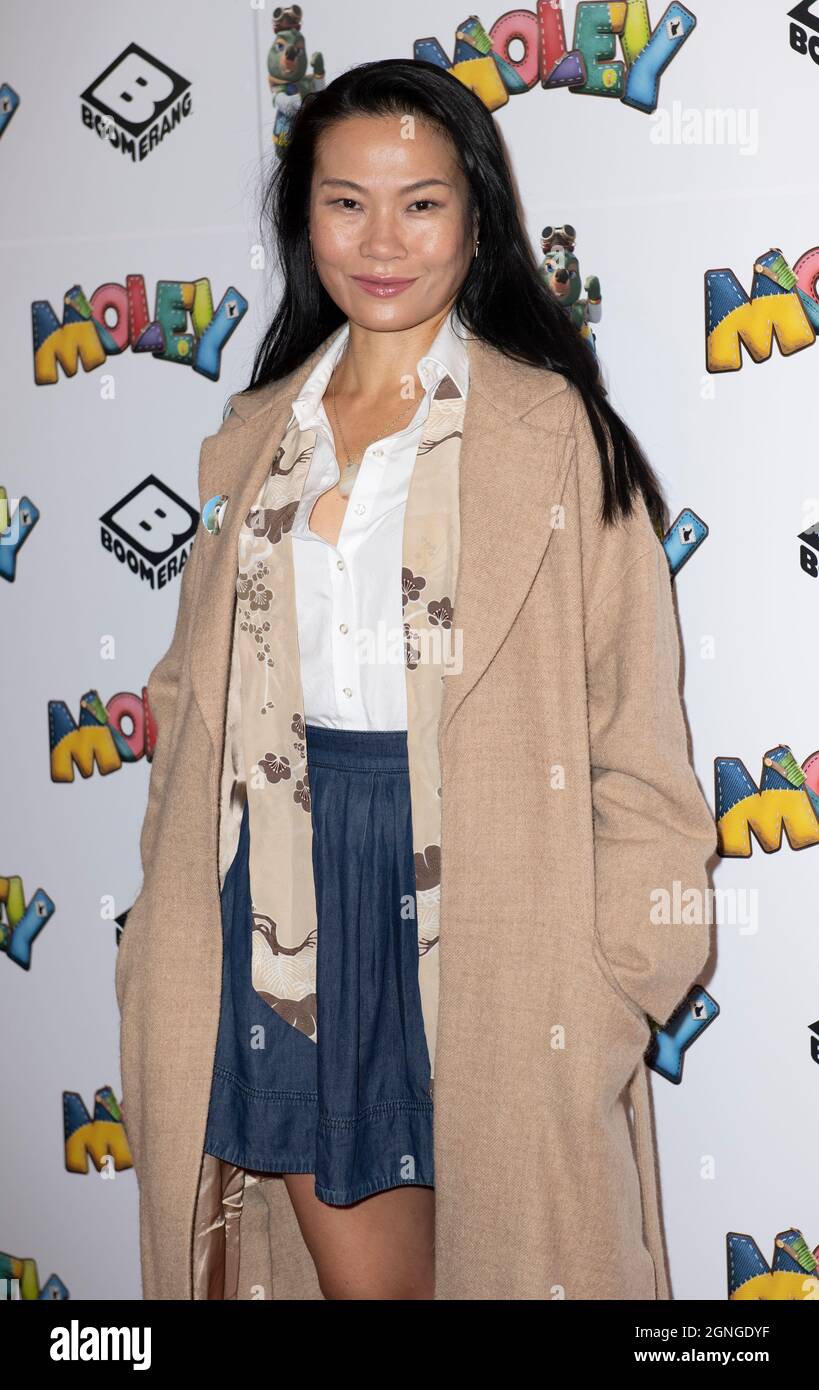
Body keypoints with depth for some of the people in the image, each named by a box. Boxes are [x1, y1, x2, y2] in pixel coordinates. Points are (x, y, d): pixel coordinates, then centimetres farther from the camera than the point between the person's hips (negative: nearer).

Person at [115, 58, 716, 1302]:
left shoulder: (553, 429, -5)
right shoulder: (257, 435, 10)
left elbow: (632, 719, -7)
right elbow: (197, 686, 16)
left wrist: (618, 968, -11)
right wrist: (179, 911, 8)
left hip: (474, 887, -4)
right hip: (293, 888, 4)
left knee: (495, 1237, 9)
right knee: (355, 1267, 12)